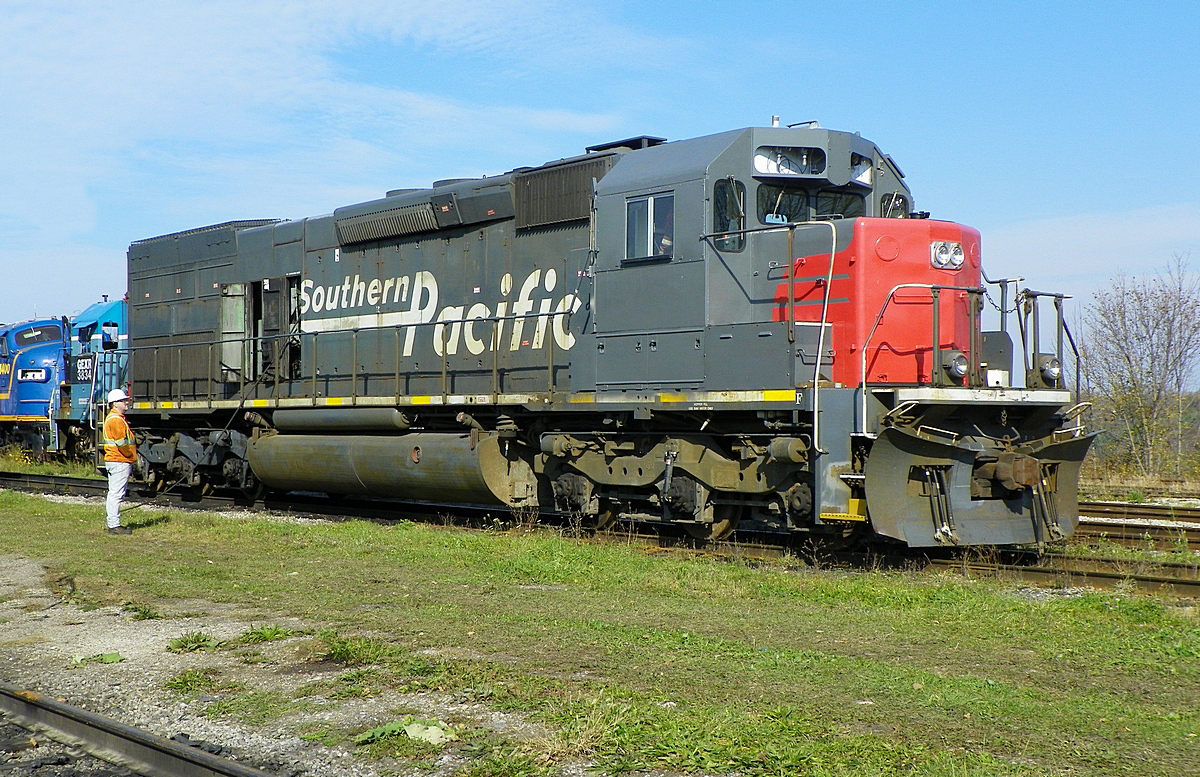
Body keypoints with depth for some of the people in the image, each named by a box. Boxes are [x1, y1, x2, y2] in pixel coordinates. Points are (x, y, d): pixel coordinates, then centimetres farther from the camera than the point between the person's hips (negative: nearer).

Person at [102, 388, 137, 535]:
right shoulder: (115, 420, -15)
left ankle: (113, 524, 19)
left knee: (115, 494, 13)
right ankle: (114, 526, -9)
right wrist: (133, 456, -10)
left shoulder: (118, 418, 20)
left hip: (120, 462, 11)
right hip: (119, 462, -11)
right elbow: (122, 443, -21)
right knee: (116, 494, -10)